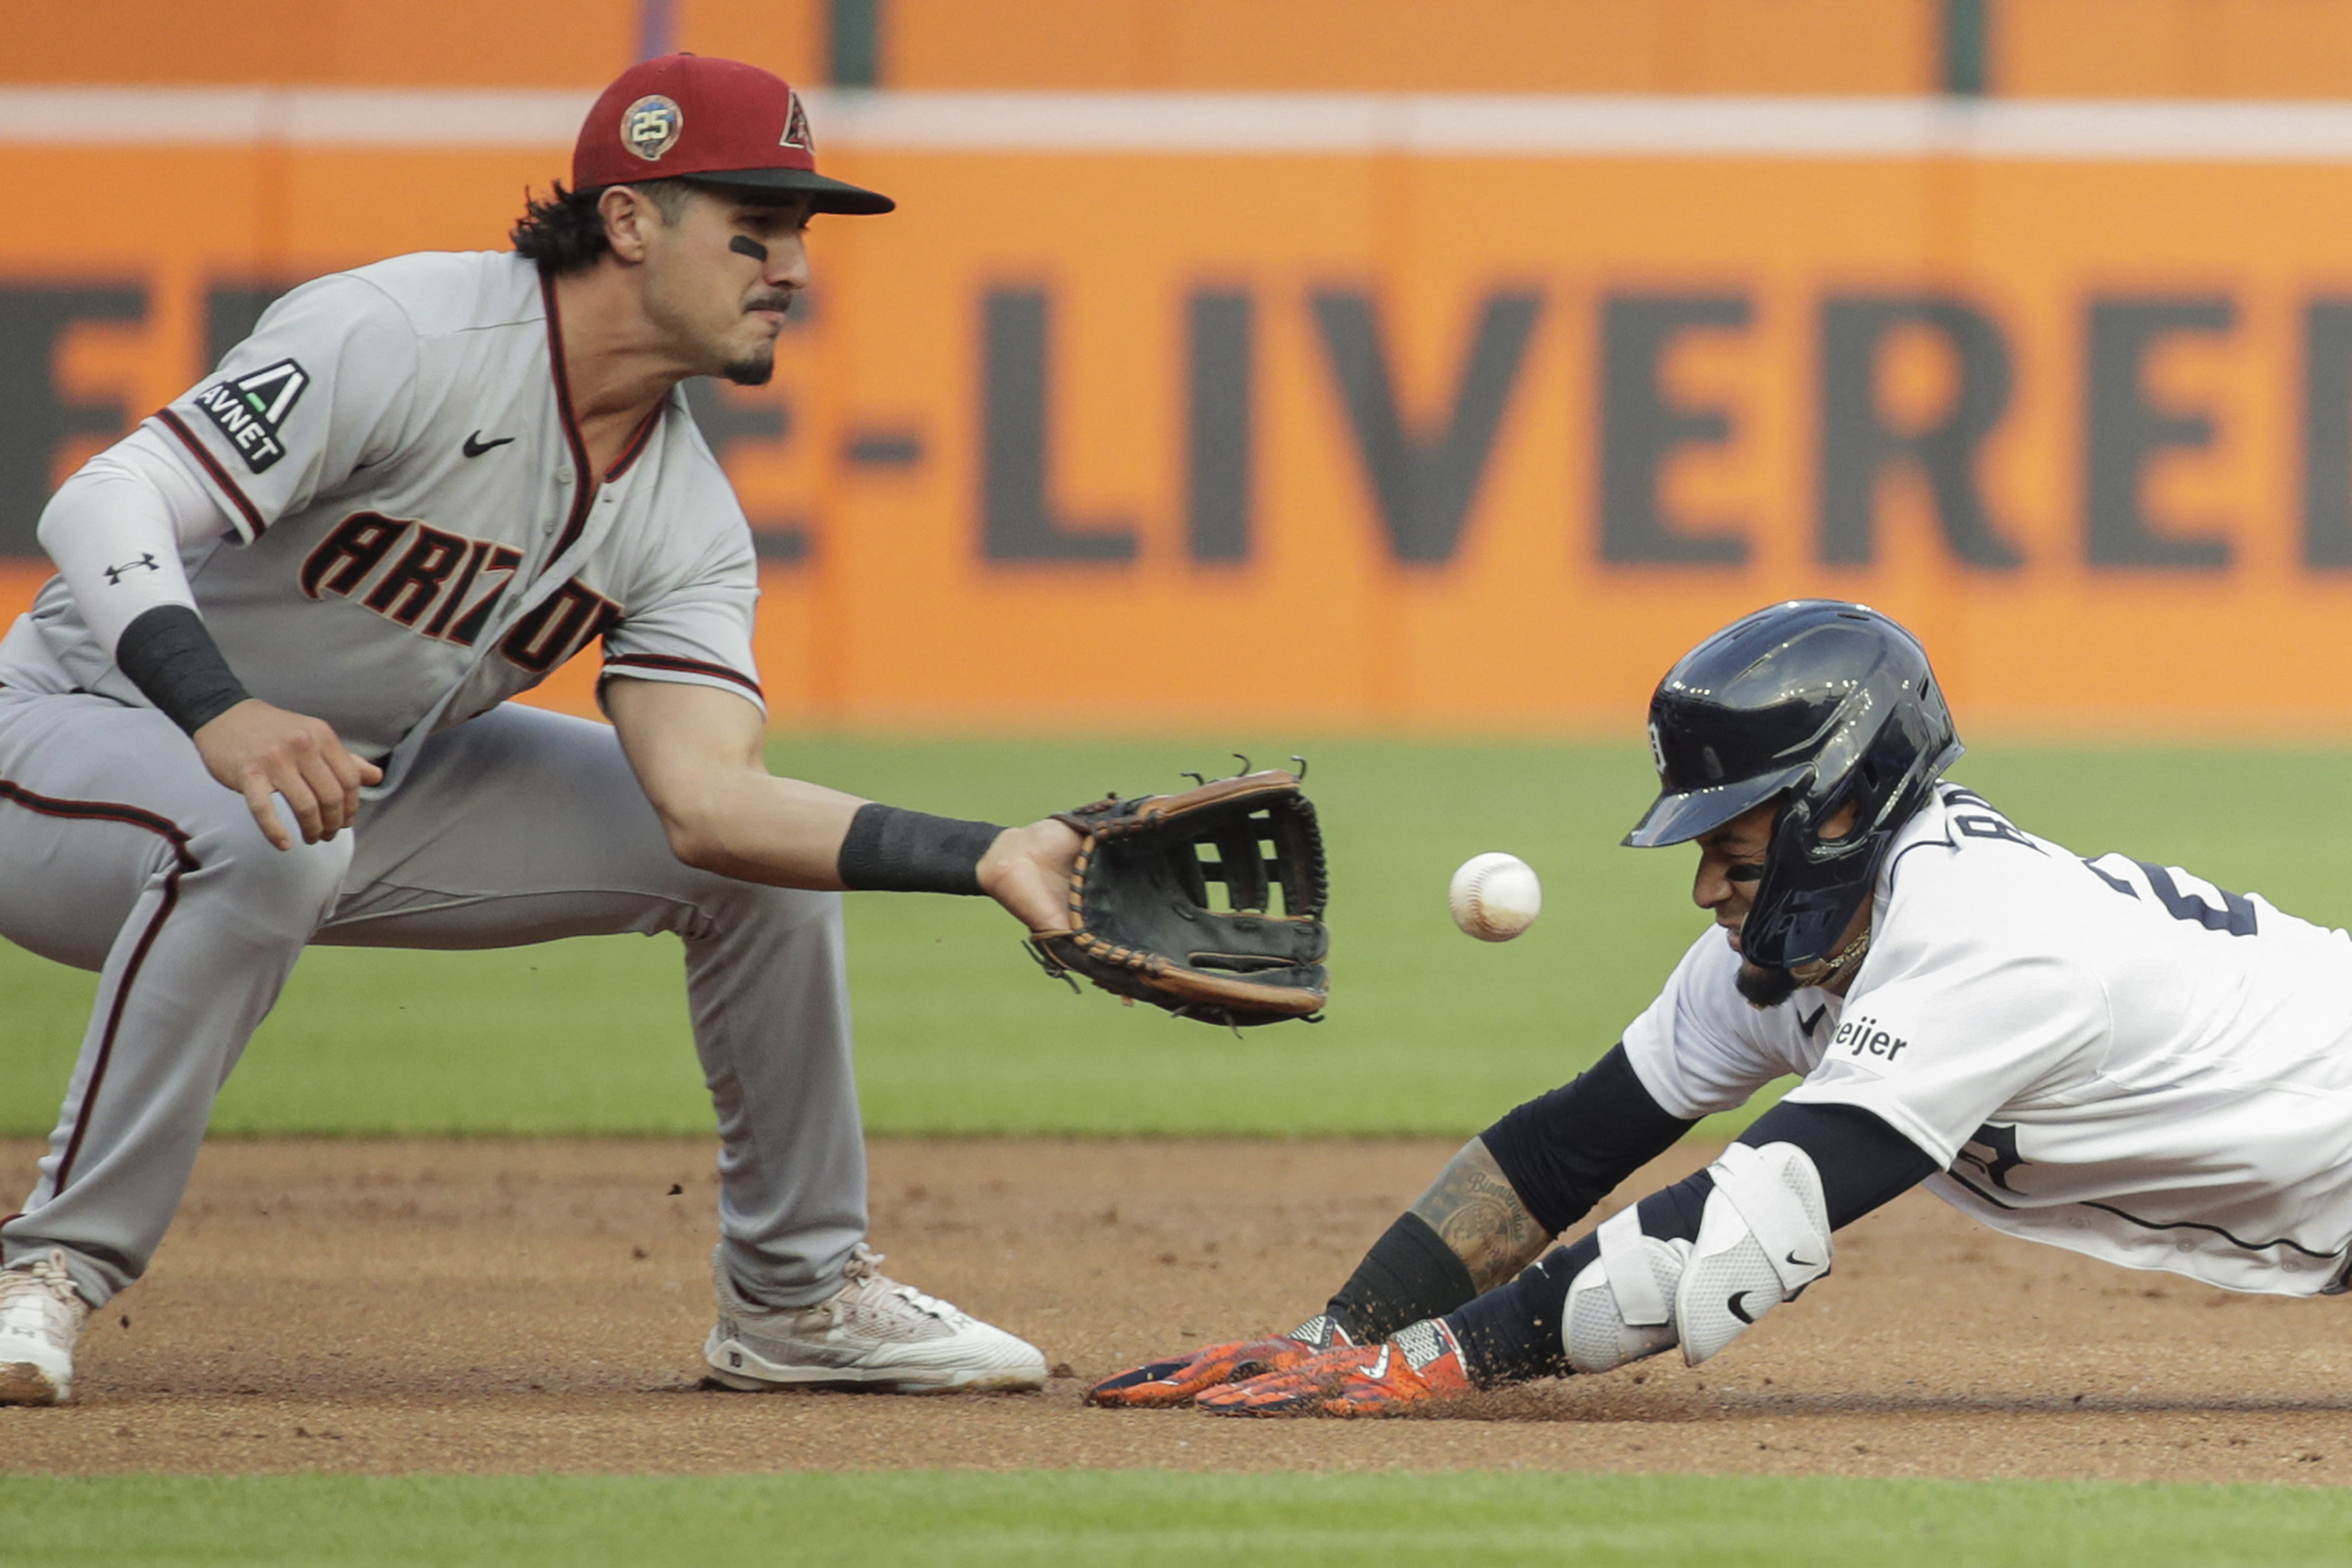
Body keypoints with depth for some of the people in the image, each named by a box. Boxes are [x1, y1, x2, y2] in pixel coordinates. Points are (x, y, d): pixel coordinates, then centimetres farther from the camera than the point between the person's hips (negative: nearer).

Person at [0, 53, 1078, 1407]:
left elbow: (707, 796, -16)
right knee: (266, 841, -42)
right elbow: (109, 503, -35)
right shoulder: (403, 339, -28)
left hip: (376, 781, 8)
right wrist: (222, 714, -52)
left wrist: (985, 858, -28)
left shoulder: (687, 518, -5)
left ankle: (798, 1294, 13)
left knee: (762, 849, -1)